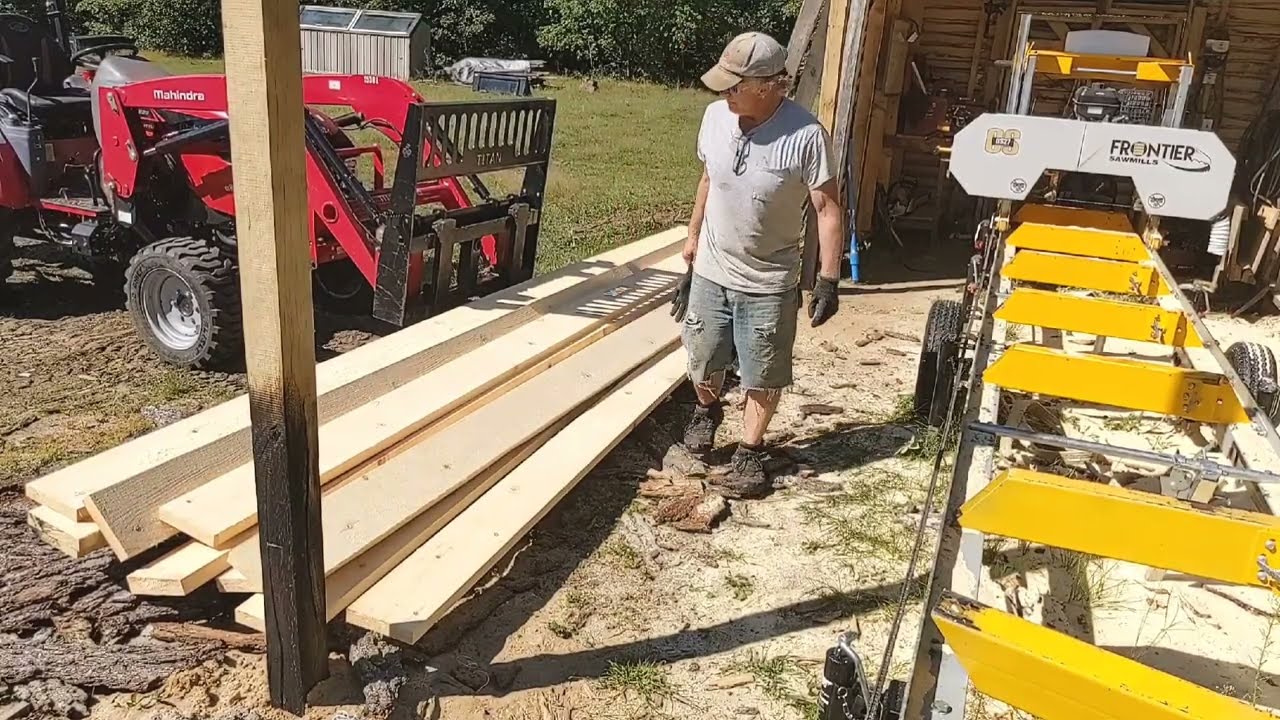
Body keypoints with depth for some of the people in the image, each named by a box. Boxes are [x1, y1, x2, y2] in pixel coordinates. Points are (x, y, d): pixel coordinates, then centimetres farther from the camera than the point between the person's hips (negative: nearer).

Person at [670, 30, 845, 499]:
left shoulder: (805, 136, -22)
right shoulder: (716, 116, -7)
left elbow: (828, 210, -15)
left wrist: (828, 279, -16)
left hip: (769, 283, -4)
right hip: (711, 271, 4)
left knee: (763, 377, 9)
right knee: (702, 362, 18)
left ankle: (750, 451, 30)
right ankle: (707, 409, 50)